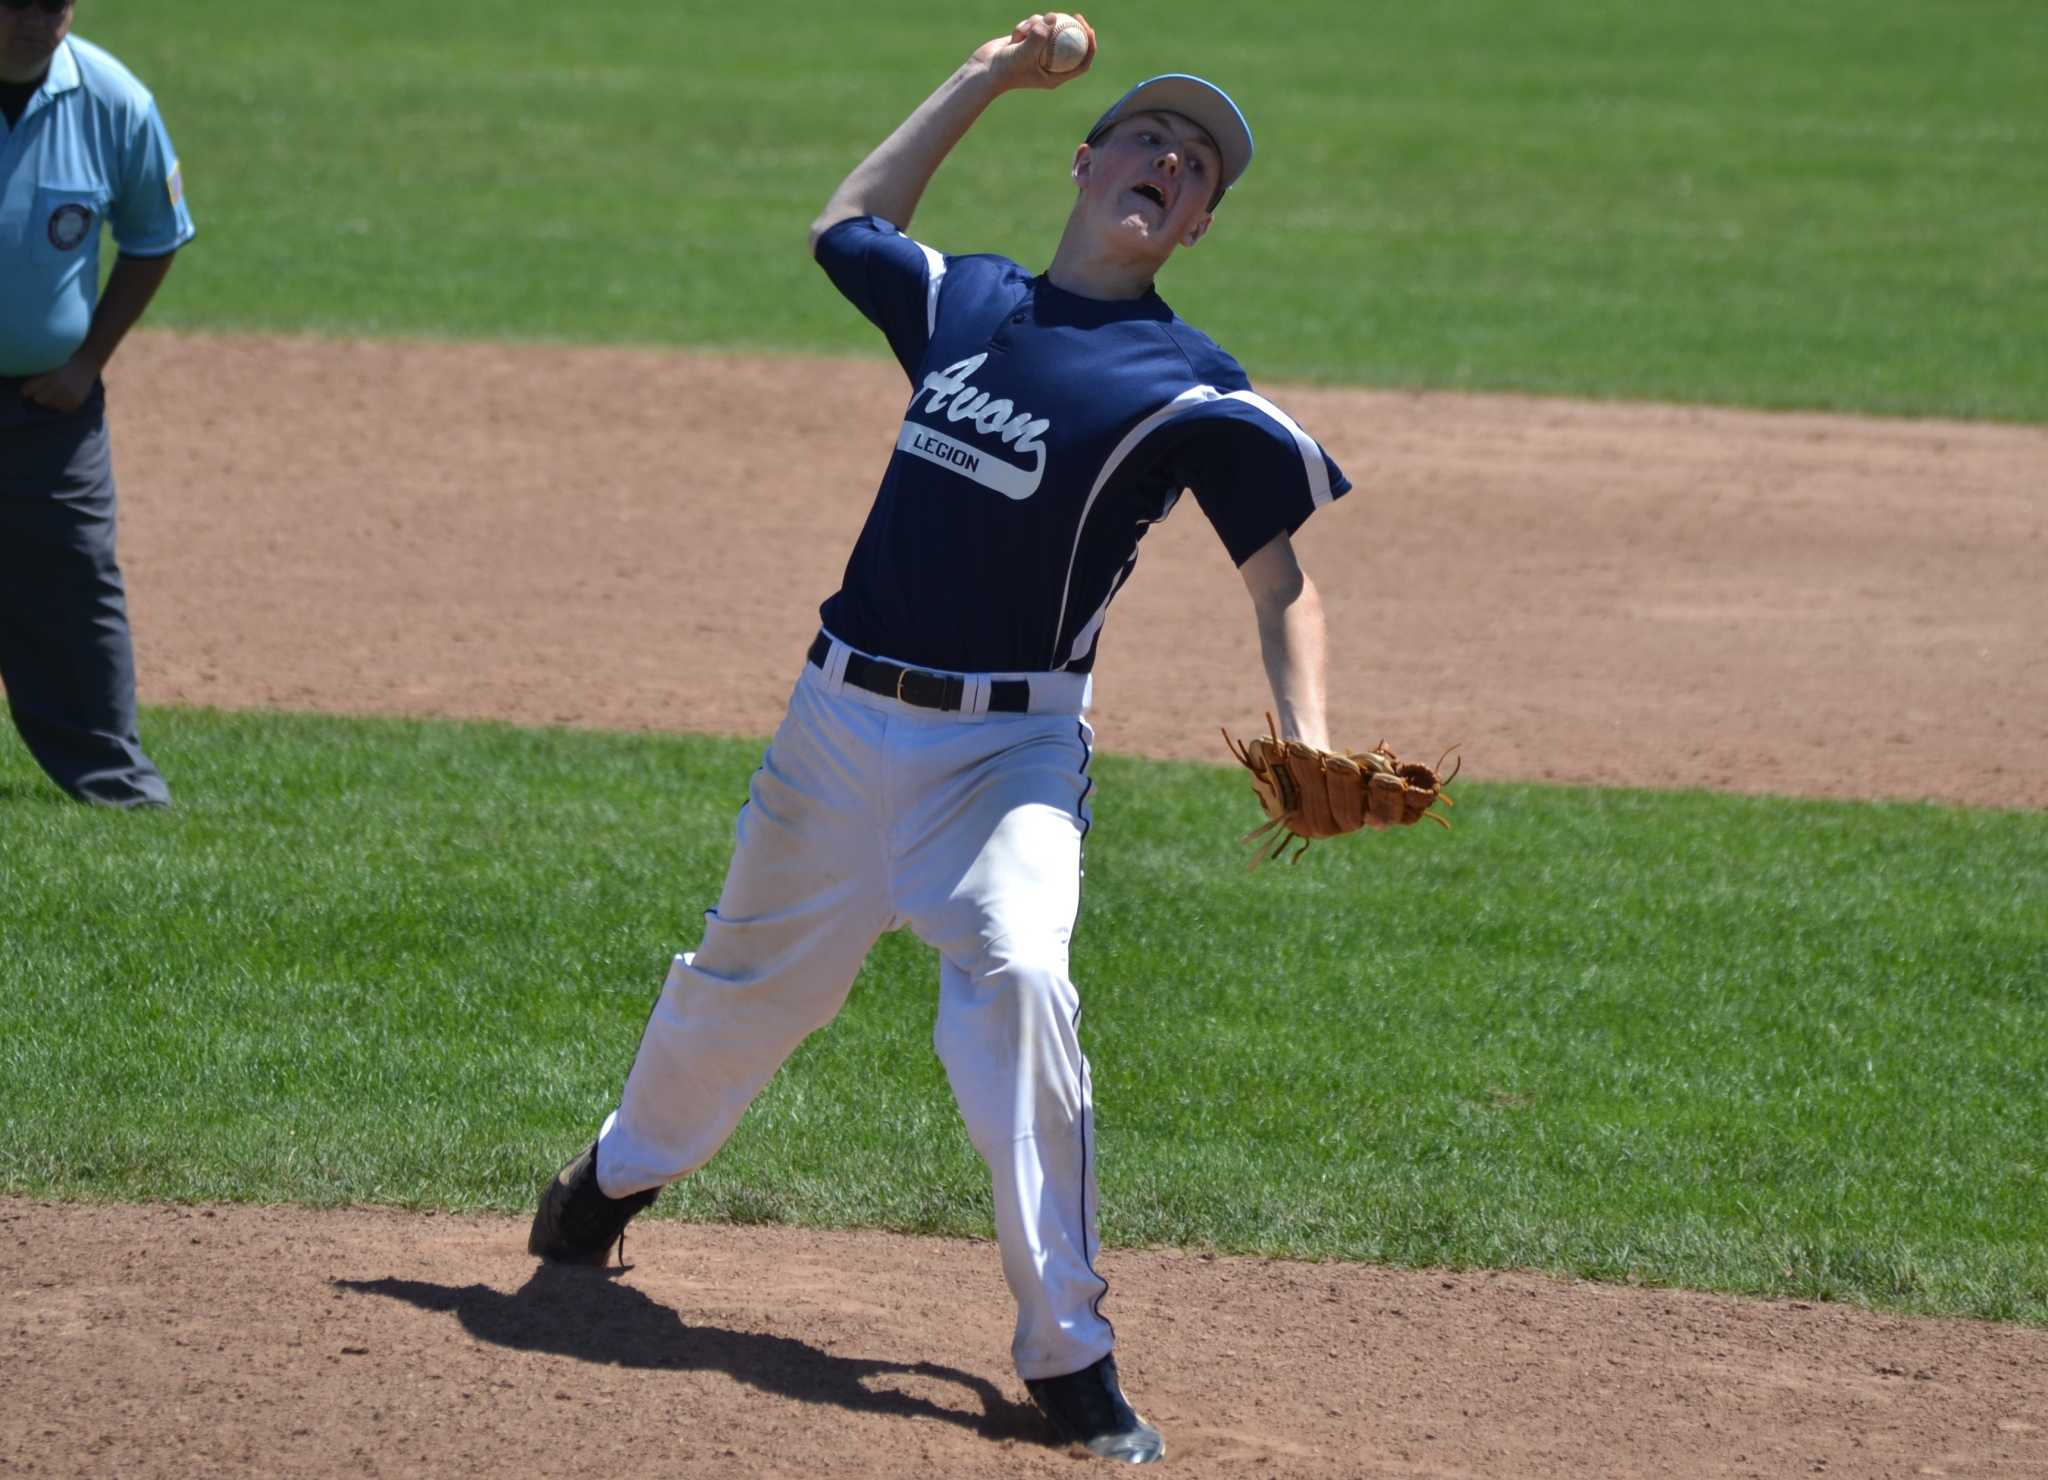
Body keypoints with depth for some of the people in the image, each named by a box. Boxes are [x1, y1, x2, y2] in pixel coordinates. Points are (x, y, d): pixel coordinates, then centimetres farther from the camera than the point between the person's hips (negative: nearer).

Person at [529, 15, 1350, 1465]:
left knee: (1016, 976, -27)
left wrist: (1308, 744, -21)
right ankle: (622, 1171, 48)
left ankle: (1070, 1355, -22)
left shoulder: (1191, 391, -5)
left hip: (1011, 751, -4)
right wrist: (982, 82, 25)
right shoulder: (961, 300, 8)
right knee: (753, 978, 18)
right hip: (844, 721, 4)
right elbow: (846, 224, 28)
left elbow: (1280, 573, -5)